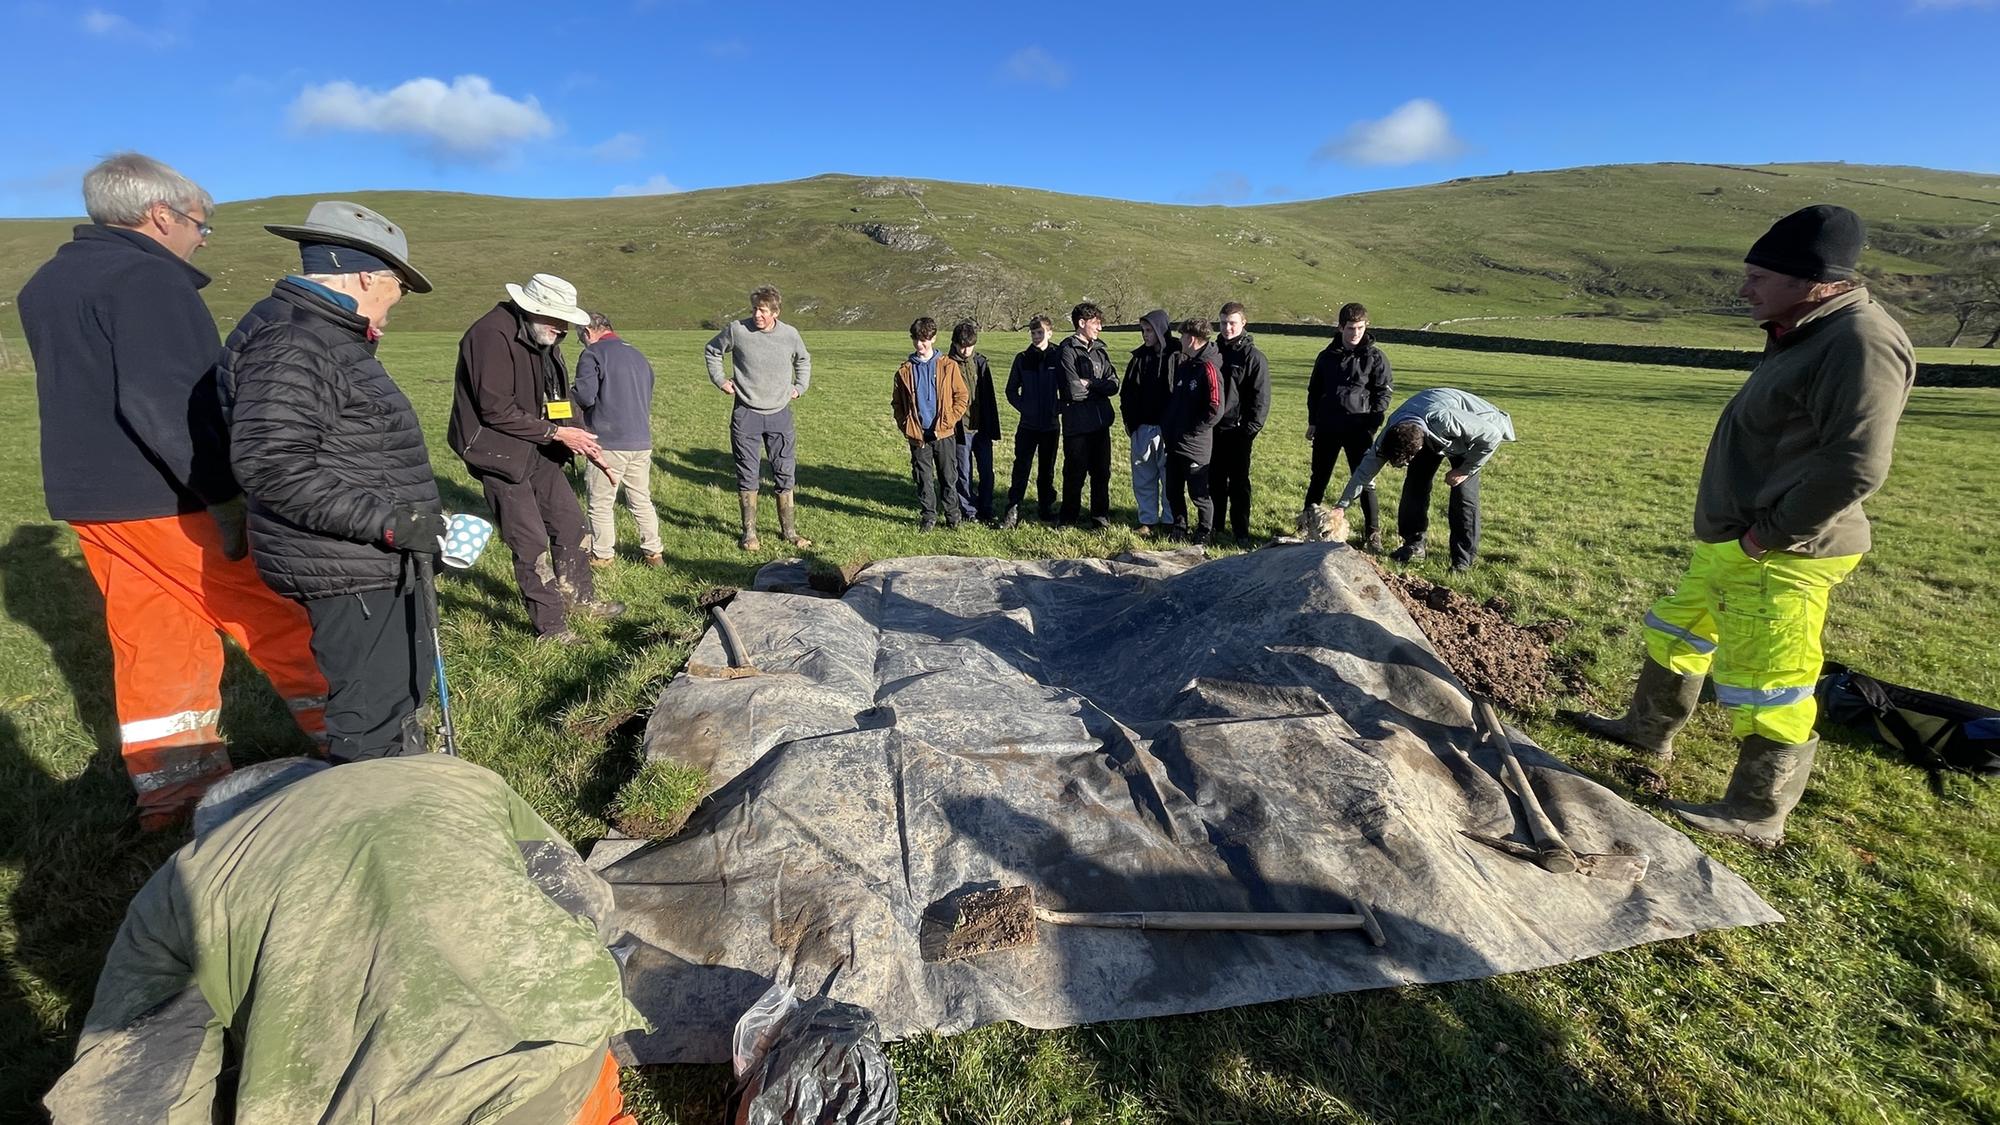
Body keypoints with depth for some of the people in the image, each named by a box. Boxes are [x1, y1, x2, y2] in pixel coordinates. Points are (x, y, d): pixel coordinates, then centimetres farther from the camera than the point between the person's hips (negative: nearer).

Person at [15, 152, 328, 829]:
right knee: (279, 616, 2)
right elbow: (164, 403, -24)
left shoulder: (44, 286, 17)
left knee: (153, 643, 13)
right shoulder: (149, 279, -14)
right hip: (168, 501, -9)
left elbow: (76, 396, 21)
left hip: (88, 498, 9)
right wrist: (223, 495, -23)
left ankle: (169, 786, 21)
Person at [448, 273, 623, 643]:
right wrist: (556, 432, -19)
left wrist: (580, 438, -1)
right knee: (531, 543, -4)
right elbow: (496, 410, -23)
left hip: (538, 450, 9)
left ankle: (579, 597, 32)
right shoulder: (492, 335, -20)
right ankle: (551, 626, 8)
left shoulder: (543, 339, 8)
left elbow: (558, 399, 14)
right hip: (500, 452, -9)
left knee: (570, 522, 14)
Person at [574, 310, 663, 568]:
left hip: (608, 443, -6)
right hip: (642, 442, 7)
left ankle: (601, 555, 16)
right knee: (641, 500, 16)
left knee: (600, 503, 7)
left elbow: (585, 395, -17)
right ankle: (654, 552, 19)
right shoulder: (637, 355, 16)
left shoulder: (593, 353, -7)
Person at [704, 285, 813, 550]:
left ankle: (789, 531, 20)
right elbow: (711, 351, 12)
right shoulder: (737, 330, -7)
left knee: (785, 474, 7)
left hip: (780, 415, 2)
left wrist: (800, 386, 11)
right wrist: (720, 380, 4)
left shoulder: (790, 334, -1)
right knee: (747, 475, 3)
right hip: (746, 415, -2)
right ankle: (749, 533, 14)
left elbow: (803, 360, 21)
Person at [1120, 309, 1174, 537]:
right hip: (1141, 427, 5)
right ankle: (1147, 520, 19)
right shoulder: (1139, 356, 7)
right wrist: (1129, 420, 8)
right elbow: (1126, 391, 13)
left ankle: (1171, 520, 16)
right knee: (1143, 477, 9)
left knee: (1170, 476, 6)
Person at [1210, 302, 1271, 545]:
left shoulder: (1253, 356, -7)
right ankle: (1214, 525, 22)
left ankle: (1241, 532, 8)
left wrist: (1251, 428, -16)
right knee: (1215, 480, 12)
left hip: (1238, 431, -5)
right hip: (1214, 429, 5)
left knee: (1238, 482, 1)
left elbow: (1261, 397, -10)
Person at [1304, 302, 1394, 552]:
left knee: (1365, 482, -1)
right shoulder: (1327, 356, 8)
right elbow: (1314, 390, 16)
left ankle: (1373, 534, 8)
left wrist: (1373, 424, -9)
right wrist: (1313, 422, 12)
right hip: (1327, 428, 3)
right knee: (1318, 479, 11)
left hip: (1359, 429, -3)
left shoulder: (1375, 357, -1)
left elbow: (1384, 392, -1)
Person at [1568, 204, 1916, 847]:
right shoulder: (1805, 335, 12)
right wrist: (1738, 530, 16)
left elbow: (1854, 466, -27)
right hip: (1730, 541, 11)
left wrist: (1768, 534, -20)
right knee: (1678, 634, 24)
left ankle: (1757, 817, 14)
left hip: (1780, 556, -11)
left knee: (1767, 688, 0)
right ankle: (1648, 731, 42)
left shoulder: (1860, 342, -20)